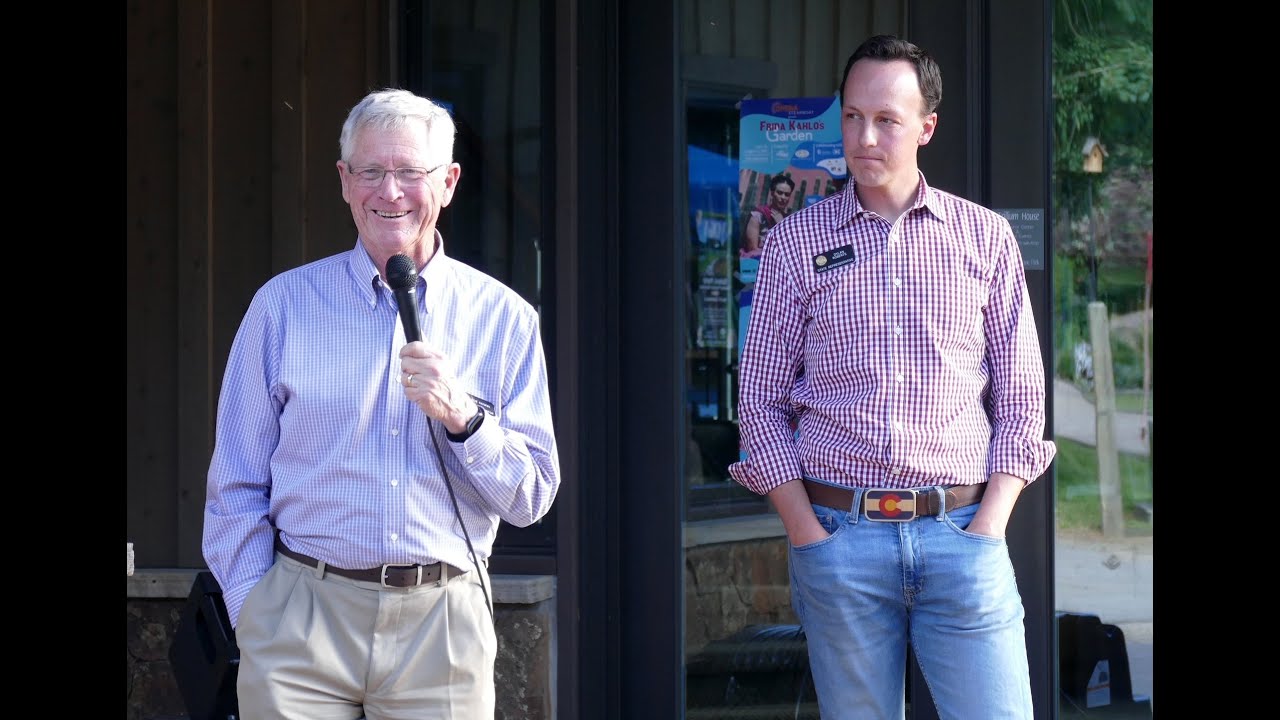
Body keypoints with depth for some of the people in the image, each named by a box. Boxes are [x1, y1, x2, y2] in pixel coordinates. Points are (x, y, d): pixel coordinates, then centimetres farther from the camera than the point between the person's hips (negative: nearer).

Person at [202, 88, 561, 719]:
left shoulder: (503, 319, 8)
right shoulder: (284, 305, 7)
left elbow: (530, 499, 4)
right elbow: (236, 490, 7)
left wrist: (463, 417, -11)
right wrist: (254, 615, -2)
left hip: (443, 626, 1)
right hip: (301, 622, 0)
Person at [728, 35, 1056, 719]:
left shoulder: (985, 237, 7)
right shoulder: (796, 242, 7)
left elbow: (1020, 396, 8)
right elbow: (761, 400, 7)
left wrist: (987, 526, -4)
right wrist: (807, 533, -3)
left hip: (961, 532, 0)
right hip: (840, 534, 0)